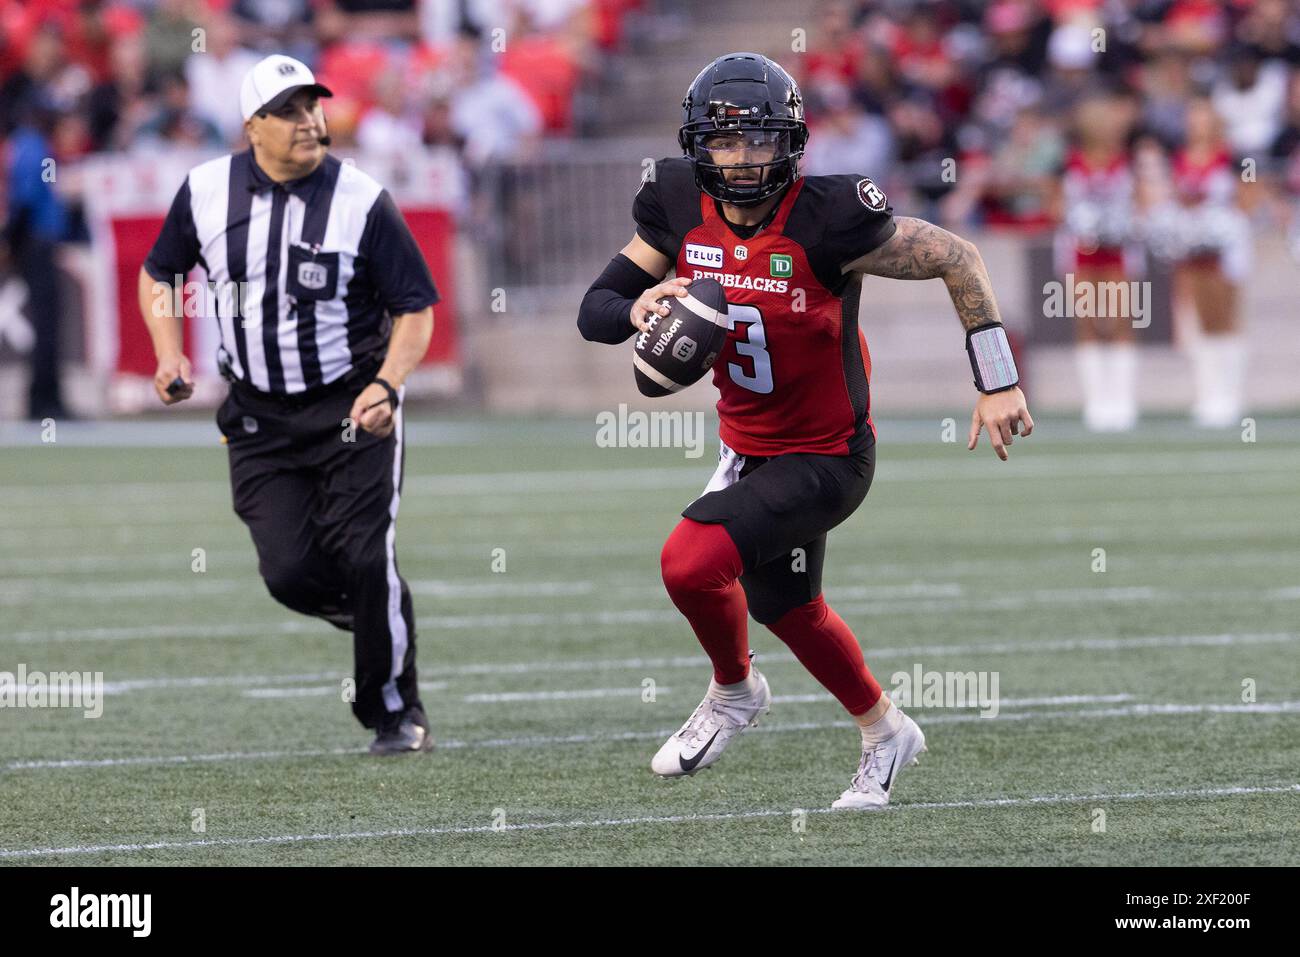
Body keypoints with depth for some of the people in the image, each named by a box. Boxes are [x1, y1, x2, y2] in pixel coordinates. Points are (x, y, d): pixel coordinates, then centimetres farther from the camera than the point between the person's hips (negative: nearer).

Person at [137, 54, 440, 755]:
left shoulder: (362, 202, -11)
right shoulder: (207, 192, -2)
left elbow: (415, 308, -5)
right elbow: (158, 274, 15)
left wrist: (386, 387, -21)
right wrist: (169, 355, -2)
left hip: (352, 408, -3)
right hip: (260, 418, 3)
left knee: (363, 560, -10)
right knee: (290, 573, -8)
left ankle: (395, 711, 8)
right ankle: (372, 611, 26)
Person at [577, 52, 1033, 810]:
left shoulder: (826, 220, -26)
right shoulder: (681, 207, -10)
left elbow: (956, 260, -15)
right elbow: (595, 307, -3)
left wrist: (999, 383, -14)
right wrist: (637, 309, -27)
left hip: (826, 457, -7)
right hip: (751, 450, 7)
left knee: (692, 562, -23)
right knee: (787, 609, 24)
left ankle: (734, 692, 8)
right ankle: (886, 732, 49)